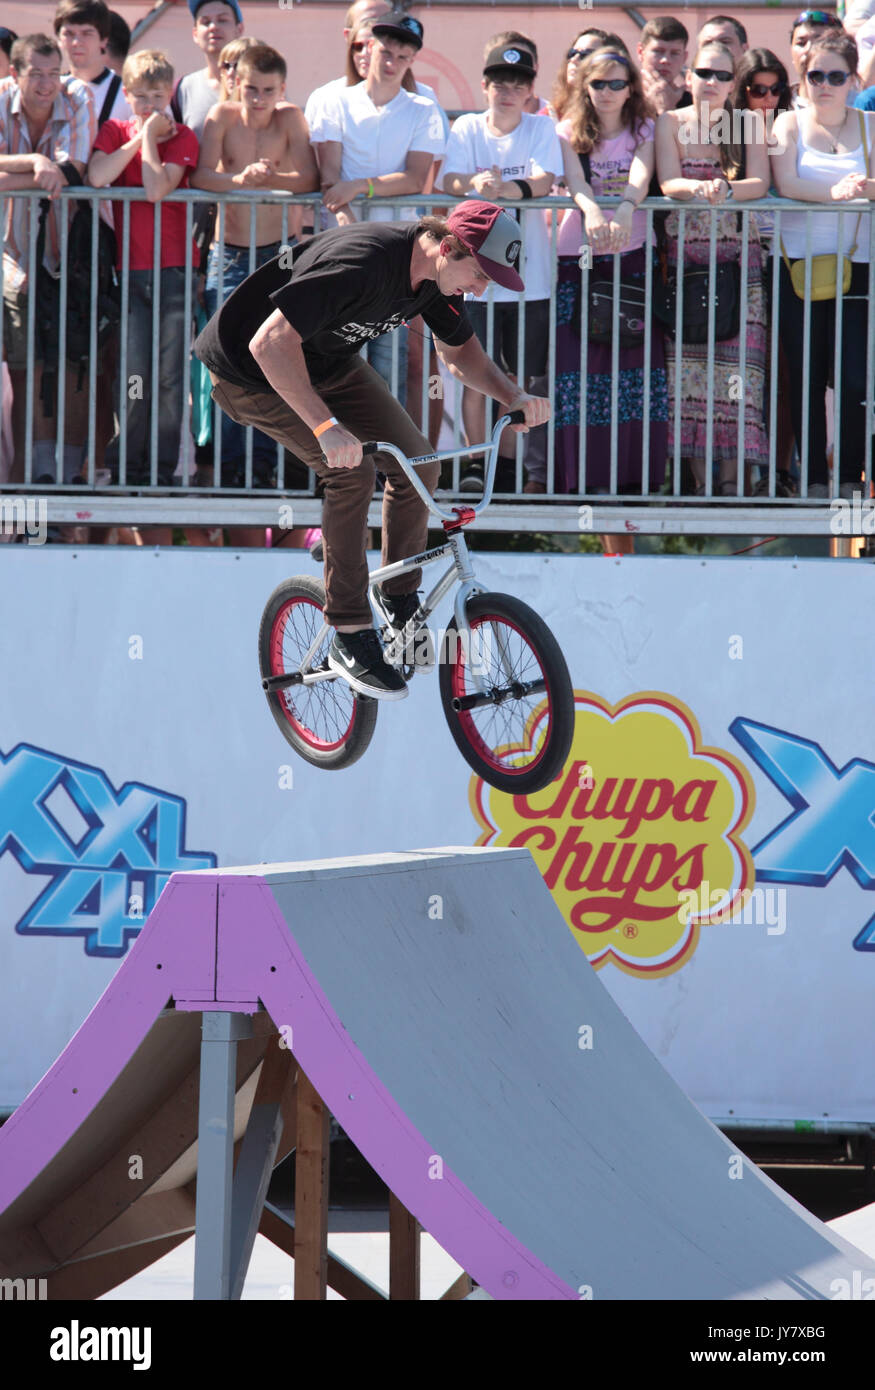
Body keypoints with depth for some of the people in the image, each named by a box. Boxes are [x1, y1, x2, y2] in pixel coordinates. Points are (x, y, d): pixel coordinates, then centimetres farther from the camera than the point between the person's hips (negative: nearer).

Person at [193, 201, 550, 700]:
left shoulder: (437, 273, -11)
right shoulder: (361, 265, -38)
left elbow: (460, 350, 8)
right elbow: (270, 343, -41)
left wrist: (515, 397, -10)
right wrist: (326, 425, -45)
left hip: (330, 363, 8)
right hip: (250, 372, -8)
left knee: (417, 463, -4)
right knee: (352, 471, -24)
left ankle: (401, 607, 13)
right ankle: (350, 636, -15)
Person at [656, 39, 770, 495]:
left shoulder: (749, 125, 8)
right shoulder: (670, 123, 7)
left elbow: (760, 183, -3)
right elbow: (668, 182, -5)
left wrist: (727, 189, -23)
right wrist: (700, 187, -26)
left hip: (739, 254, 0)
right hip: (683, 254, 0)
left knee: (735, 362, -8)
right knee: (688, 363, -4)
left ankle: (732, 476, -3)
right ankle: (697, 477, 1)